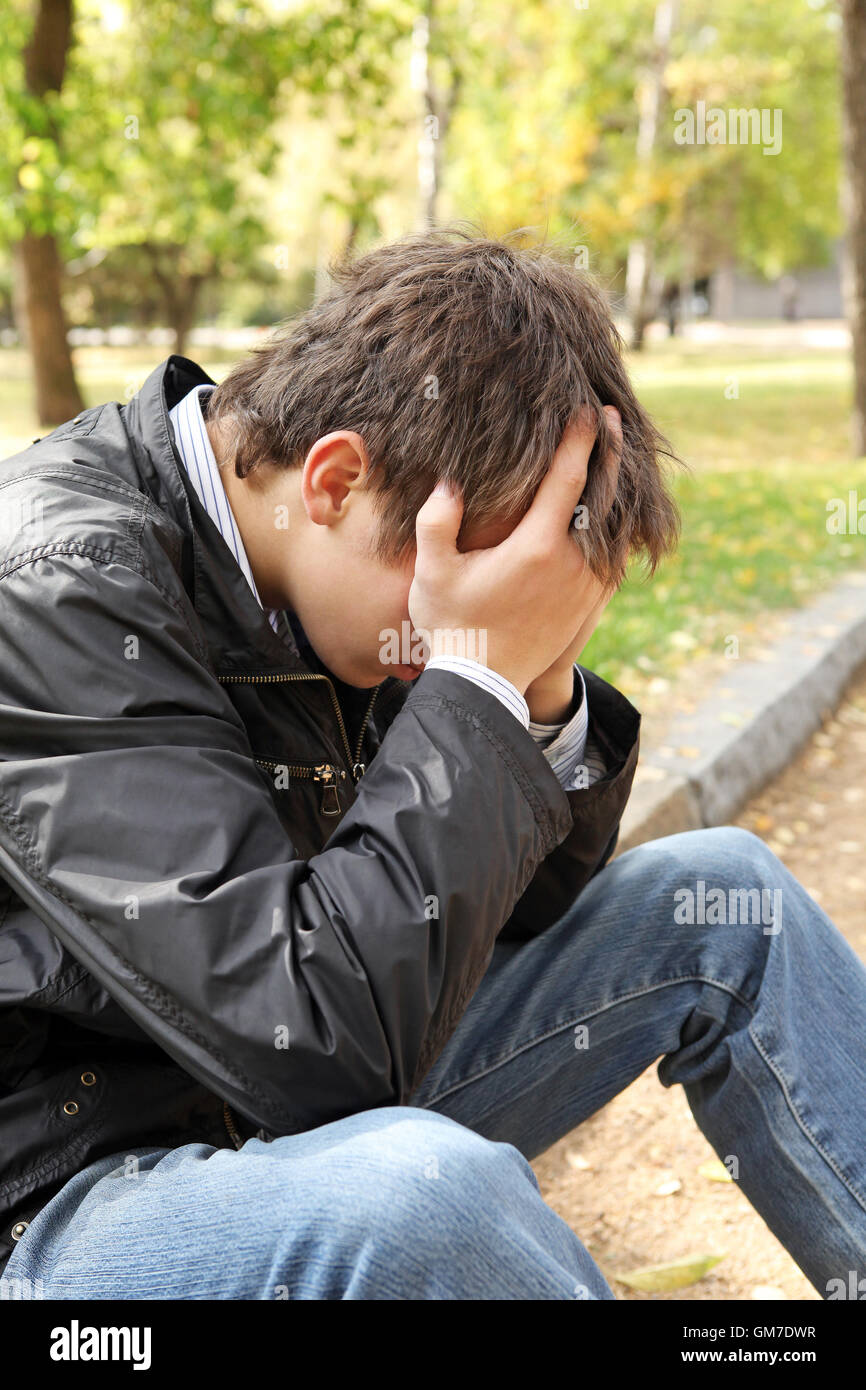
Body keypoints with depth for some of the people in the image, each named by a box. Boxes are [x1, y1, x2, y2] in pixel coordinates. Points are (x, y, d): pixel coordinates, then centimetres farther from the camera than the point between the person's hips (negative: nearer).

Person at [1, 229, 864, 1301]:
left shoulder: (342, 576, -2)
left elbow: (521, 901, 5)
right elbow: (329, 1044, -33)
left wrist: (544, 685, -13)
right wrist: (482, 680, -28)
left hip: (304, 1110, 8)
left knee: (724, 898, 3)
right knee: (419, 1183, -39)